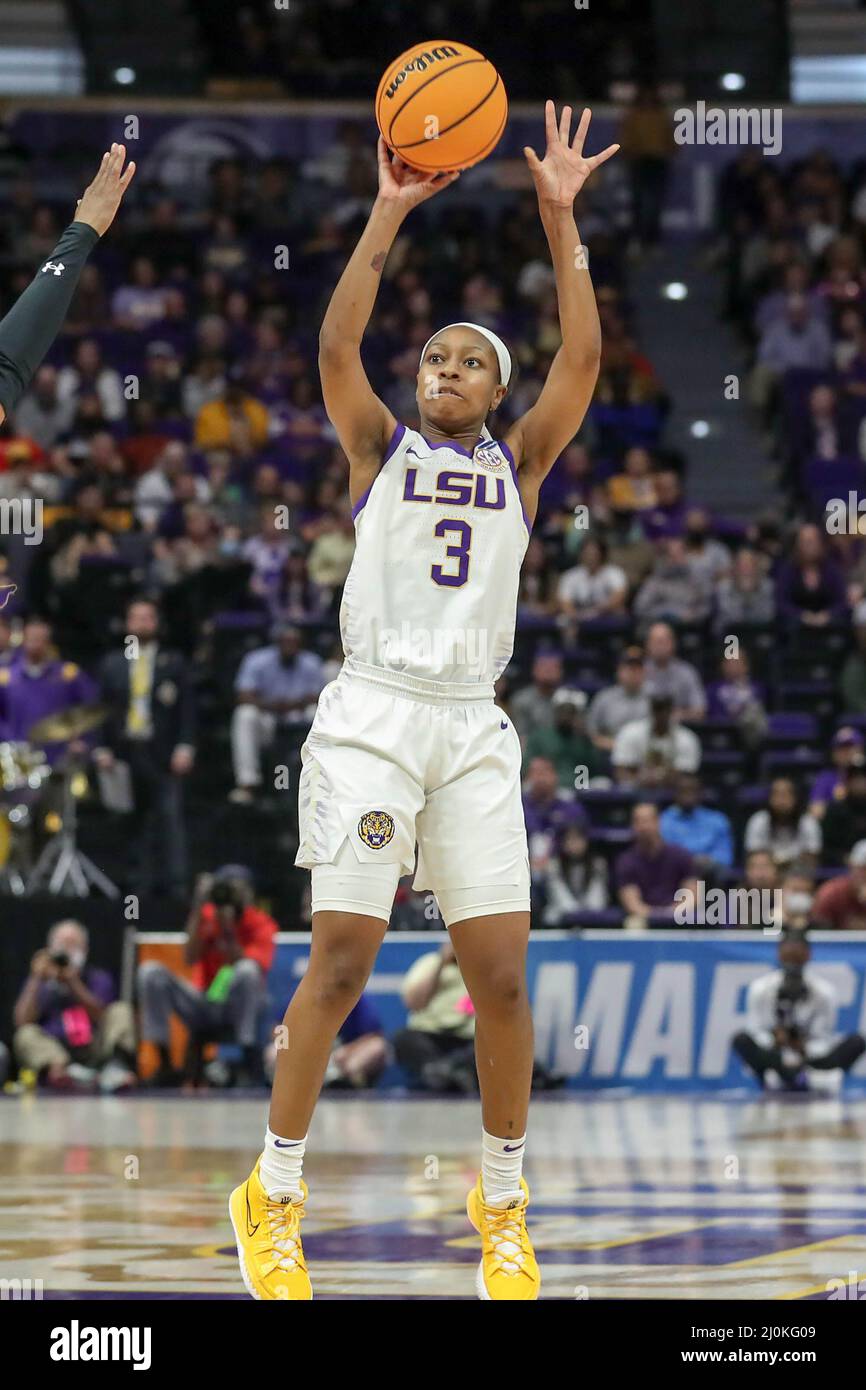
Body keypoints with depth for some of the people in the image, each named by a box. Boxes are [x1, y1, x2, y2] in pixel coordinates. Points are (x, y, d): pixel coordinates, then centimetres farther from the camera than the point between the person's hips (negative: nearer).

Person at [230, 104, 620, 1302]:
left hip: (475, 730, 2)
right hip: (372, 715, -2)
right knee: (341, 961, -9)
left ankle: (503, 1203, 12)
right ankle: (275, 1194, 3)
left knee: (501, 977, -3)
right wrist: (389, 214, -13)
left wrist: (561, 222, -6)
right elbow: (336, 346, -7)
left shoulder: (519, 461, 14)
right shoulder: (380, 447, 10)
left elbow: (582, 360, 0)